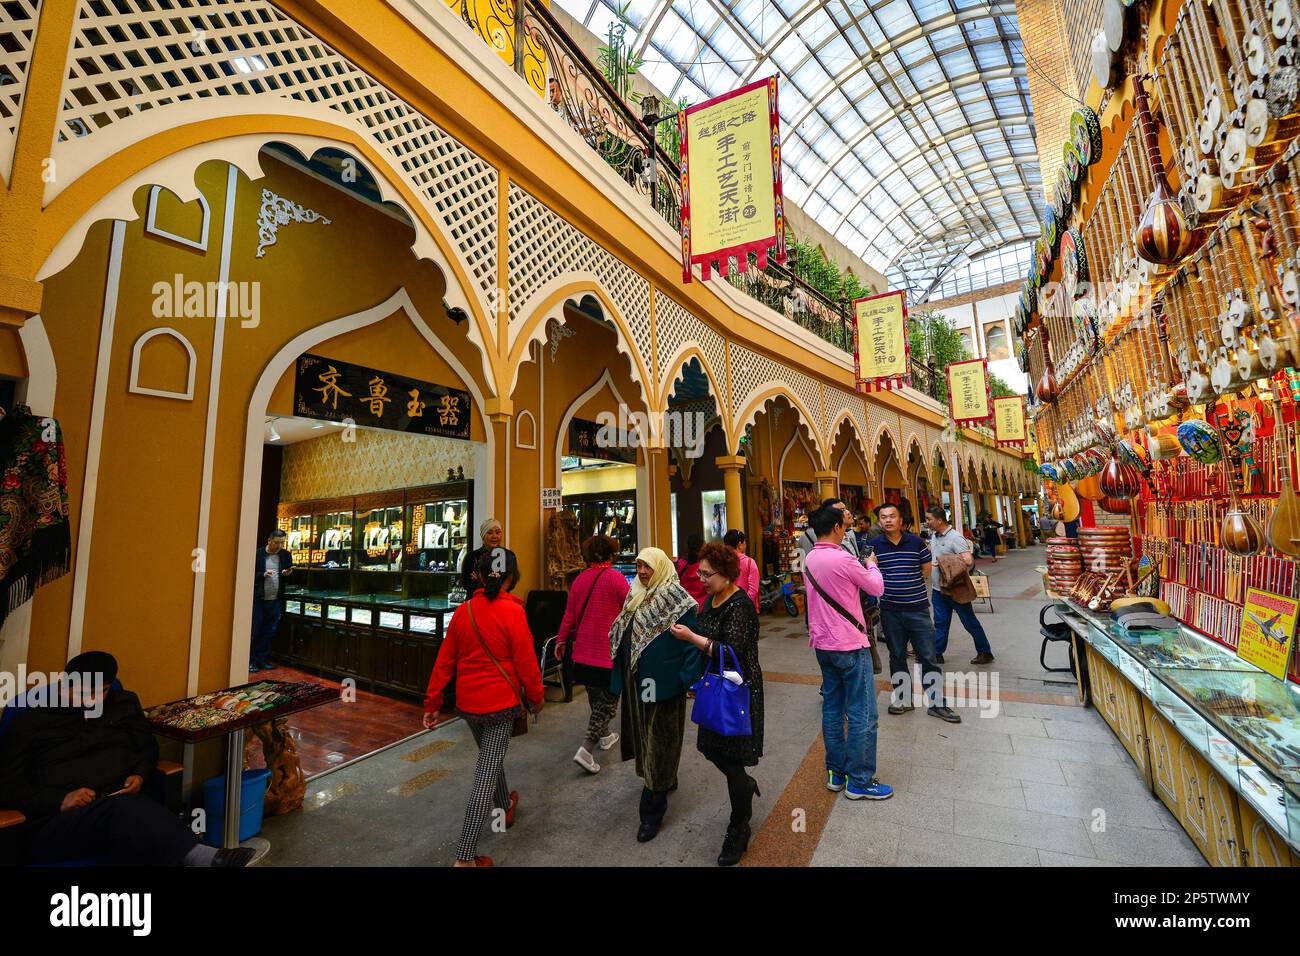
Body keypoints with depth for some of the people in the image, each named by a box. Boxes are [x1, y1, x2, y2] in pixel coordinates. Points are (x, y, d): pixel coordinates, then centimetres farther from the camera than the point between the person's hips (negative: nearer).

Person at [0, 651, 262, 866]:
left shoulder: (124, 703, 17)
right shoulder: (30, 721, 8)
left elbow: (148, 747, 24)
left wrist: (140, 774, 2)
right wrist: (59, 800, -14)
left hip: (123, 803, 4)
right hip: (58, 821, -3)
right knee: (121, 810, -41)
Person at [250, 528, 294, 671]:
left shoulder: (286, 555, 5)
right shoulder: (258, 554, -4)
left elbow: (292, 575, 12)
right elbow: (251, 575, -1)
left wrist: (288, 573, -10)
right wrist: (263, 575, -18)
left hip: (276, 600, 3)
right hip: (258, 600, -3)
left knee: (270, 632, 9)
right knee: (255, 632, 3)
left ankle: (262, 659, 20)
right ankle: (251, 661, 14)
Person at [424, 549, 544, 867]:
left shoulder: (463, 611, -5)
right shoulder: (512, 611, -20)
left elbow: (445, 660, -1)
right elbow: (526, 662, -15)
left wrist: (433, 703, 9)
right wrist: (536, 698, 0)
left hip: (468, 702, 6)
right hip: (501, 702, -6)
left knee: (490, 757, 27)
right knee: (487, 772, 6)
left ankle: (505, 807, 51)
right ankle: (465, 857, 11)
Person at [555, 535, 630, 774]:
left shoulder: (580, 579, 1)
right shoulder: (616, 579, -14)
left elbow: (570, 613, 7)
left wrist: (561, 640, 19)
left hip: (584, 651, 6)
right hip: (609, 651, -6)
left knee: (595, 695, 21)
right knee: (609, 699, 5)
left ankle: (604, 735, 38)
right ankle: (587, 749, -2)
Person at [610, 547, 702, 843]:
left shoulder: (675, 598, -15)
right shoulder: (635, 596, 7)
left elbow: (691, 641, -16)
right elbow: (622, 634, 15)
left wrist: (689, 679, -20)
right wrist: (622, 675, 14)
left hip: (663, 682, -7)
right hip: (637, 681, 8)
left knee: (659, 740, 4)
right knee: (643, 733, 20)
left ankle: (652, 812, 18)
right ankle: (667, 781, 45)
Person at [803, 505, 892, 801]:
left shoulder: (809, 560, 4)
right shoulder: (843, 559, -19)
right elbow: (877, 589, -6)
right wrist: (872, 564, 12)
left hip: (823, 645, 8)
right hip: (851, 646, -8)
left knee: (832, 709, 15)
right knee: (862, 715, 4)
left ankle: (836, 772, 25)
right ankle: (859, 782, 14)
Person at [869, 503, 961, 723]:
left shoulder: (916, 542, -1)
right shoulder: (874, 545, -3)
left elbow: (926, 569, 8)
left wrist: (909, 585, 2)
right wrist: (890, 587, -2)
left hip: (918, 608, 0)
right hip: (890, 611, 1)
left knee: (928, 657, 5)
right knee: (897, 656, 13)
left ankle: (937, 703, 18)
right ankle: (903, 698, 28)